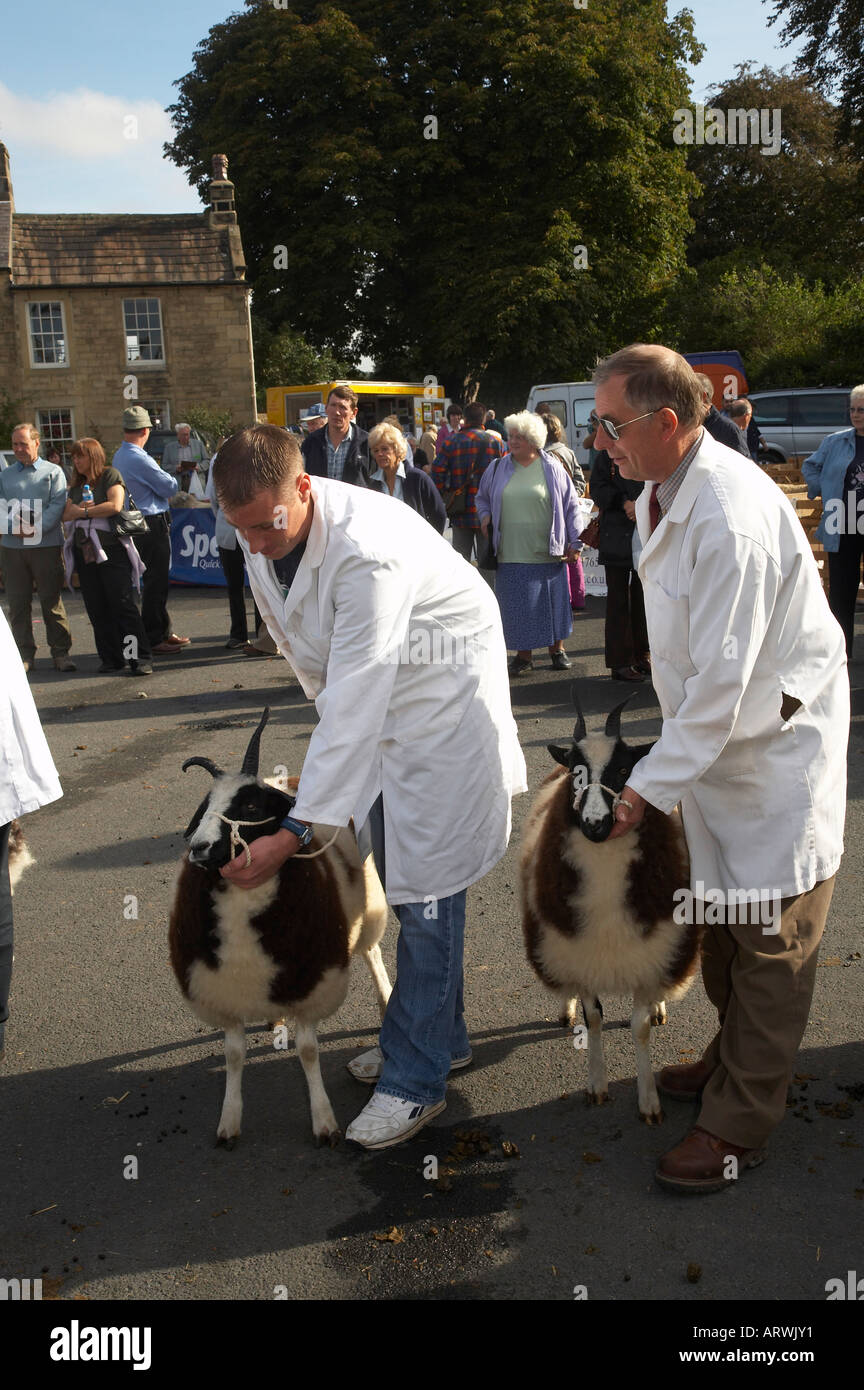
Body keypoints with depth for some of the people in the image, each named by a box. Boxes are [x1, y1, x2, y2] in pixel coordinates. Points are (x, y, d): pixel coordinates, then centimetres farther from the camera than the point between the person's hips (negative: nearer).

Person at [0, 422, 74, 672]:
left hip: (46, 545, -3)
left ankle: (61, 652, 4)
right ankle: (24, 654, 11)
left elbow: (57, 505, -5)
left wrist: (37, 528, -17)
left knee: (51, 601, -2)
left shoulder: (53, 472, 6)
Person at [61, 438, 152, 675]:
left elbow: (115, 505, -15)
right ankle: (111, 658, 11)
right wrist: (79, 509, -11)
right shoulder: (76, 485, 19)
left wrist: (85, 511, -4)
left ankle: (140, 658, -8)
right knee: (97, 609, 5)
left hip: (111, 549, -7)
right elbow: (66, 514, 9)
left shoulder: (110, 476, 0)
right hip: (84, 551, 7)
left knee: (123, 604, -10)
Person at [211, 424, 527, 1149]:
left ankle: (416, 1076, 7)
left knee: (424, 887, -6)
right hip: (374, 704, 8)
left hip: (443, 695, -8)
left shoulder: (368, 550, -34)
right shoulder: (263, 541, -8)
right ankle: (440, 1031, 32)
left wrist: (296, 831, -35)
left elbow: (353, 703, -36)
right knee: (398, 877, 15)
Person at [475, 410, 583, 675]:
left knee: (553, 602, 7)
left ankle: (557, 649, 24)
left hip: (548, 553, -1)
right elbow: (482, 497, 23)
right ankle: (524, 656, 15)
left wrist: (574, 541, 1)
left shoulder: (552, 468, 1)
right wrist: (485, 515, 2)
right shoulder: (498, 469, 8)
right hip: (511, 555, 2)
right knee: (518, 606, 4)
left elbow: (571, 505, 5)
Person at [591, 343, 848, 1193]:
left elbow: (722, 683, -28)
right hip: (715, 737, 9)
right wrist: (663, 765, 13)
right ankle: (733, 1054, 42)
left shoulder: (730, 520, -30)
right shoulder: (664, 493, 2)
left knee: (768, 939, 5)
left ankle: (740, 1123, 19)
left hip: (776, 743, -9)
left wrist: (652, 783, -21)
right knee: (720, 914, 20)